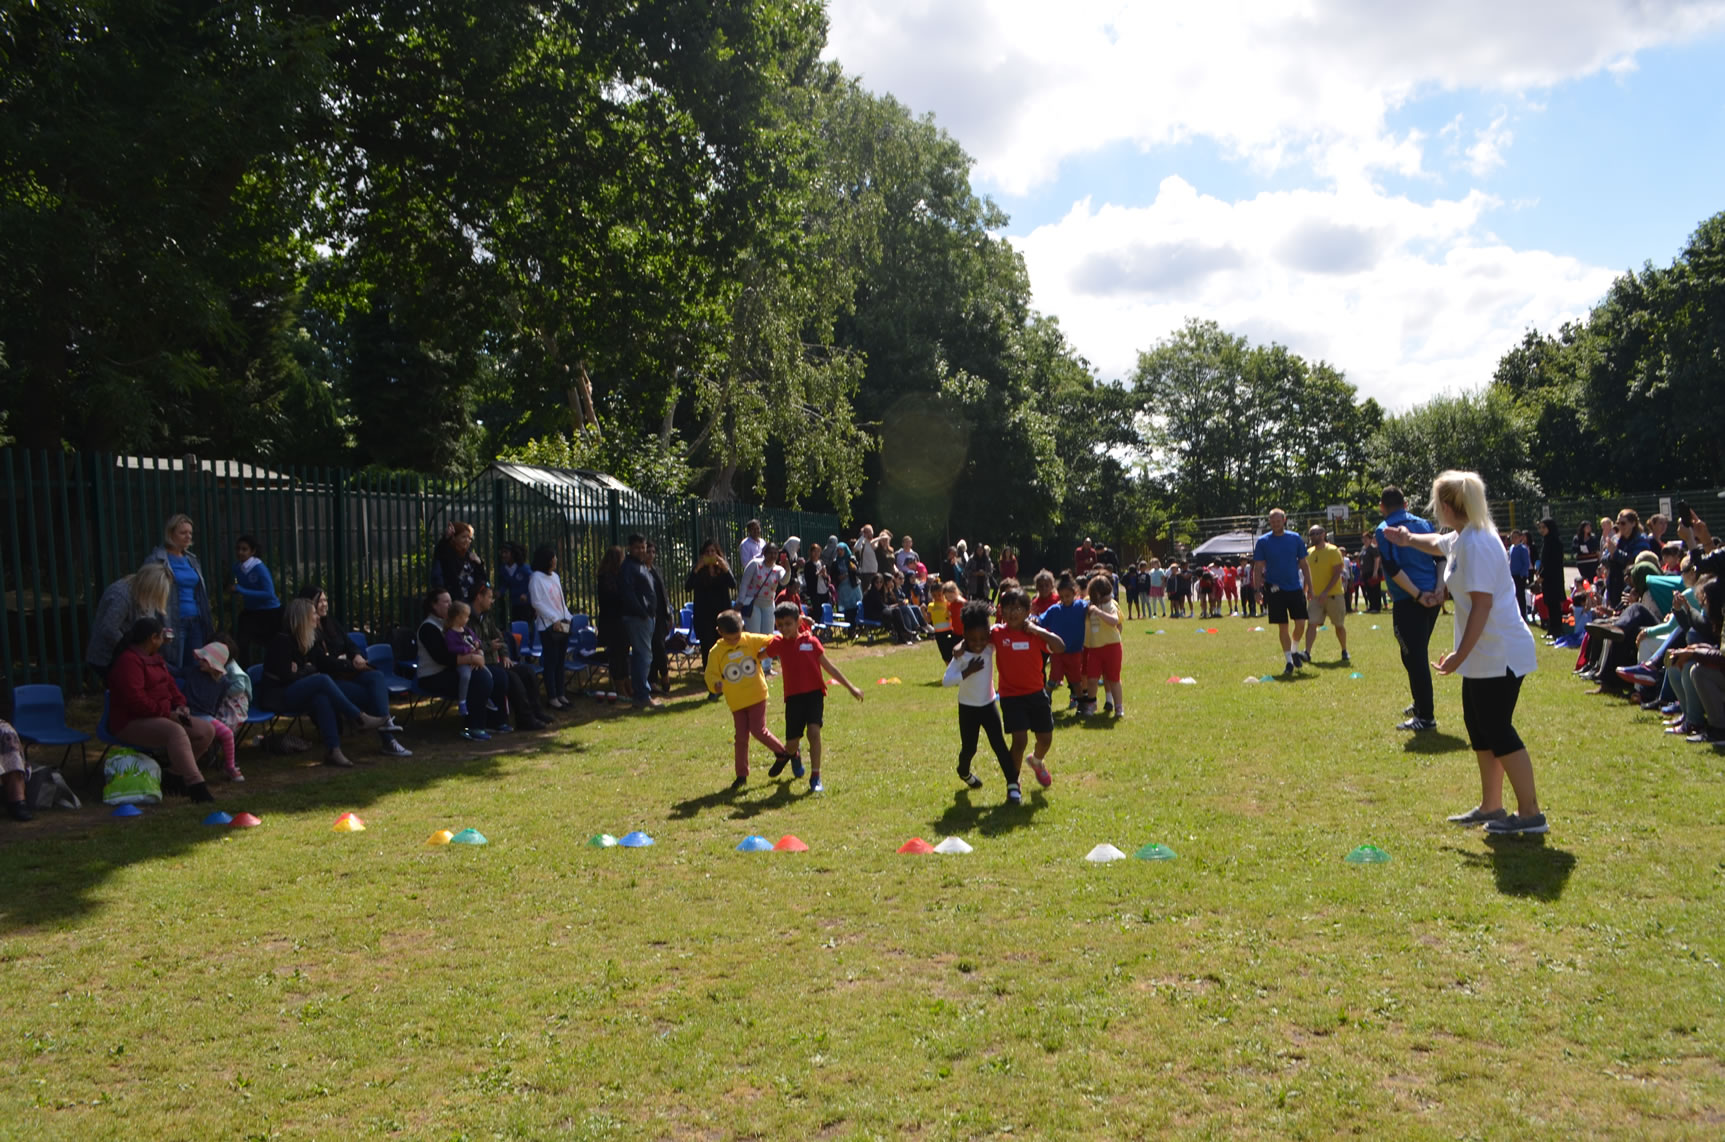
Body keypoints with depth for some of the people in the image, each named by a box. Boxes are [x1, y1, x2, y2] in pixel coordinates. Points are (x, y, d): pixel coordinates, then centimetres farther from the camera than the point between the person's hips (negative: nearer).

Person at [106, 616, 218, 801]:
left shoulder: (155, 658, 17)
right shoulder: (128, 661, -16)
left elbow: (170, 684, 24)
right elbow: (136, 701, -25)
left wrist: (180, 705, 4)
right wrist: (166, 713, -19)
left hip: (163, 716, 10)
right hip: (131, 723, -10)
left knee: (206, 730, -7)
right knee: (176, 732, -37)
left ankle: (177, 771, 3)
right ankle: (196, 785, -44)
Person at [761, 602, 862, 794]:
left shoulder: (810, 641, -2)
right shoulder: (778, 643, 2)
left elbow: (828, 666, 6)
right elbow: (758, 656, 18)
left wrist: (850, 688, 8)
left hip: (814, 693, -2)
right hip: (793, 696, 2)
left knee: (813, 731, -21)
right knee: (792, 741, 5)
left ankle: (815, 777, -10)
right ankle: (793, 753, 44)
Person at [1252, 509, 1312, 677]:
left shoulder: (1295, 538, 4)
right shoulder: (1262, 541, -1)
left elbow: (1303, 564, 9)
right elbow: (1258, 568, 0)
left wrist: (1309, 587, 6)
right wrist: (1257, 590, -7)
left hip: (1295, 587, 2)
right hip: (1275, 589, -2)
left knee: (1301, 623, -2)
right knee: (1282, 627, 0)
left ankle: (1294, 651, 24)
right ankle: (1289, 662, 8)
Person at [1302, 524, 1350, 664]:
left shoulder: (1333, 550, -9)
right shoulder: (1309, 552, 8)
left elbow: (1337, 574, -14)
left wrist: (1325, 592, -22)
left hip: (1333, 594, -4)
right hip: (1315, 595, 4)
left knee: (1339, 625, 7)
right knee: (1311, 623, -9)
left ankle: (1344, 651, 24)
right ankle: (1307, 652, -14)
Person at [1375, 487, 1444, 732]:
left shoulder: (1384, 530, -6)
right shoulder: (1424, 524, 12)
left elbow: (1393, 569, -15)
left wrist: (1417, 595, -14)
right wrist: (1439, 587, -4)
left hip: (1408, 602, -7)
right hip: (1432, 599, 7)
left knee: (1413, 657, -2)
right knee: (1418, 654, 21)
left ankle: (1426, 717, -1)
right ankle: (1420, 705, 33)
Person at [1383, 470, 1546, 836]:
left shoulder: (1476, 544, -20)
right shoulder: (1460, 538, 10)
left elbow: (1482, 605, -25)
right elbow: (1438, 544, 37)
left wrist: (1460, 655, -22)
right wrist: (1409, 540, 49)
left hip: (1501, 655, -10)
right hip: (1484, 656, 10)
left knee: (1498, 731, -6)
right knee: (1479, 727, 15)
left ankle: (1530, 815, 2)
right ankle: (1490, 806, 25)